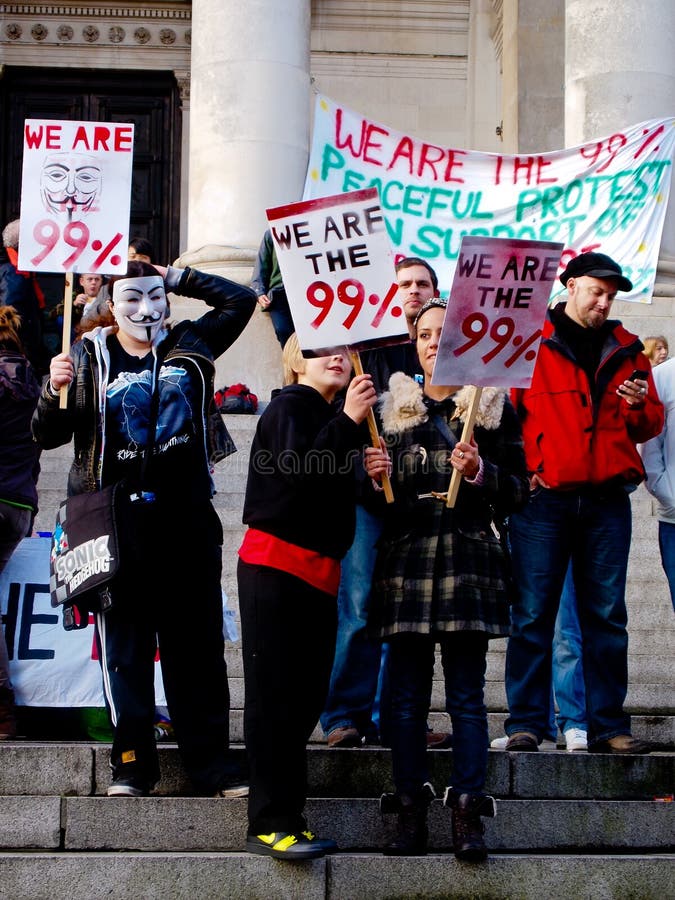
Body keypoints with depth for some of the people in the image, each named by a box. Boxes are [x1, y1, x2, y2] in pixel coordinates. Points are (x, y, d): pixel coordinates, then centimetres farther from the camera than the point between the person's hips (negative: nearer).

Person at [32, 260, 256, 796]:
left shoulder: (188, 347, 9)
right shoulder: (89, 357, 3)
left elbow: (240, 300, 20)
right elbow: (48, 436, 3)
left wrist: (177, 276, 11)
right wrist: (55, 391, -17)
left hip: (188, 520, 2)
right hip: (120, 524, -2)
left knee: (198, 642, 6)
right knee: (125, 644, 2)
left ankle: (211, 761, 12)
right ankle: (132, 765, 9)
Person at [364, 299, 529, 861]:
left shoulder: (493, 406, 8)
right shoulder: (392, 407, 15)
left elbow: (518, 489, 5)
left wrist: (480, 473, -13)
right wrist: (375, 476, -2)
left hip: (470, 561, -2)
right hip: (406, 557, 2)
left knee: (467, 694, -5)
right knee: (408, 694, 1)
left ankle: (468, 817, -2)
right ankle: (411, 815, 6)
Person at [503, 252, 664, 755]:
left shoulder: (626, 349, 15)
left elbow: (652, 425, 17)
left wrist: (639, 406, -5)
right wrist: (526, 468, -9)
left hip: (607, 501, 3)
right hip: (544, 498, -3)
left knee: (607, 617, 5)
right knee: (533, 614, -2)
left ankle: (609, 725, 11)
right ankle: (525, 723, 5)